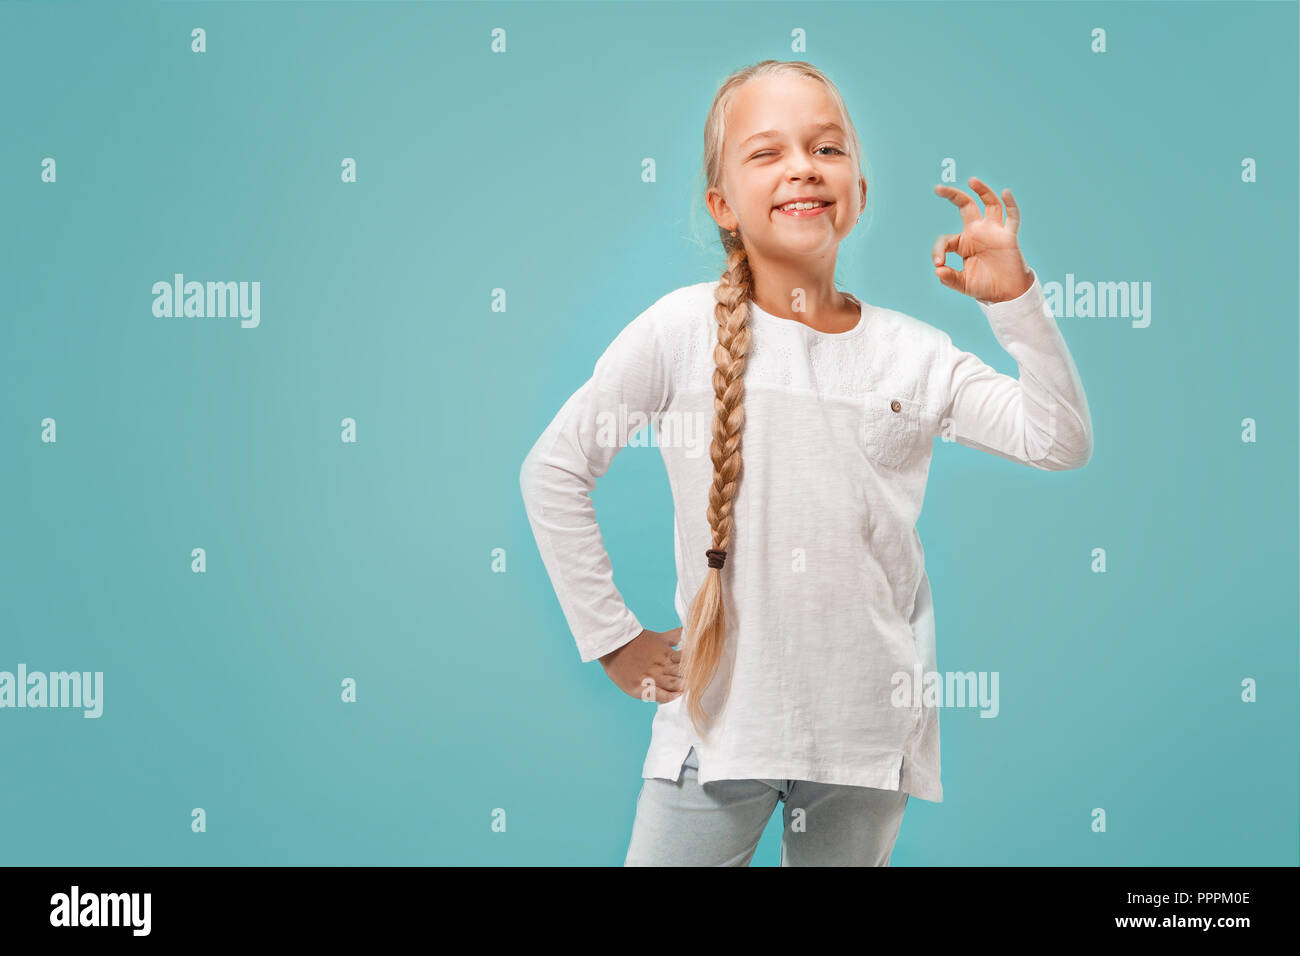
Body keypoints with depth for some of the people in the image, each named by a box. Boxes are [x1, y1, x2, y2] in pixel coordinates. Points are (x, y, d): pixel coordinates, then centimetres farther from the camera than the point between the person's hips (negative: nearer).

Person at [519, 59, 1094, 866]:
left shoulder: (915, 353, -1)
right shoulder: (684, 331, -8)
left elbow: (1061, 443, -5)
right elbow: (554, 472, -3)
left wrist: (1015, 298, -15)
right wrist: (611, 637, -2)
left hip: (870, 729, 3)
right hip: (720, 716, -2)